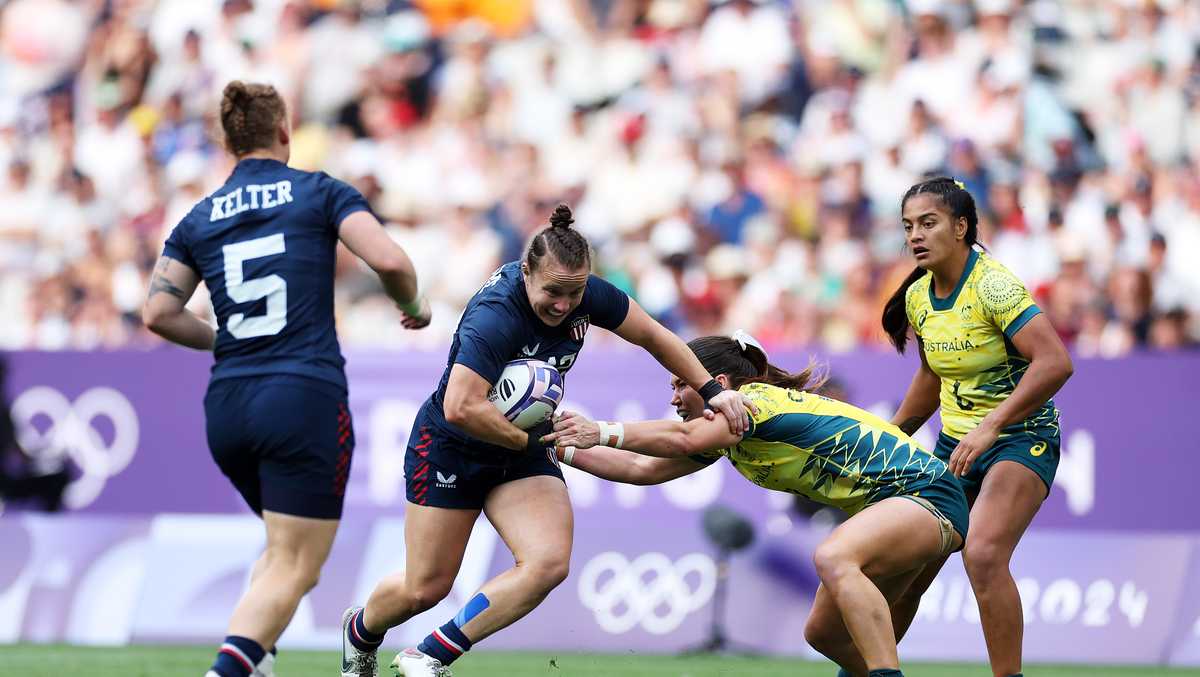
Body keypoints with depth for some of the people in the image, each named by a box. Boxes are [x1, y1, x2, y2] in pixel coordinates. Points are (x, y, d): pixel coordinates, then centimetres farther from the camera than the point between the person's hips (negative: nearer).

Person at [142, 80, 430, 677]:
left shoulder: (199, 219, 13)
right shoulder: (319, 192, 3)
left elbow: (158, 313, 4)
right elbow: (389, 260, -10)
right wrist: (413, 307, 11)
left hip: (227, 405, 5)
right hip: (305, 398, -5)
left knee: (285, 549, 25)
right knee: (294, 569, -4)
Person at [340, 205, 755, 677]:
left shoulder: (585, 295, -13)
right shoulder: (496, 316, -33)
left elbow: (653, 336, 4)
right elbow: (460, 408, -40)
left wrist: (710, 390, 2)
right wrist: (530, 441, -27)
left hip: (522, 452, 6)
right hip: (450, 446, -6)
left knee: (549, 563, -20)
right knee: (426, 588, 3)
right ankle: (359, 633, 40)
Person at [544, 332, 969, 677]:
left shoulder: (758, 398, -15)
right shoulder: (724, 431, 13)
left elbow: (684, 439, -32)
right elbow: (644, 469, 18)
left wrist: (602, 432, -29)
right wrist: (565, 451, 12)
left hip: (928, 494, -11)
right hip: (881, 507, 11)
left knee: (832, 558, -36)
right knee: (823, 634, 12)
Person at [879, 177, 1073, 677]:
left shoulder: (993, 287, -19)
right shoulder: (918, 297, 4)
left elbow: (1055, 363, -29)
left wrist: (991, 427, -32)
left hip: (1020, 440, -7)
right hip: (955, 446, 7)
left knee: (982, 555, -29)